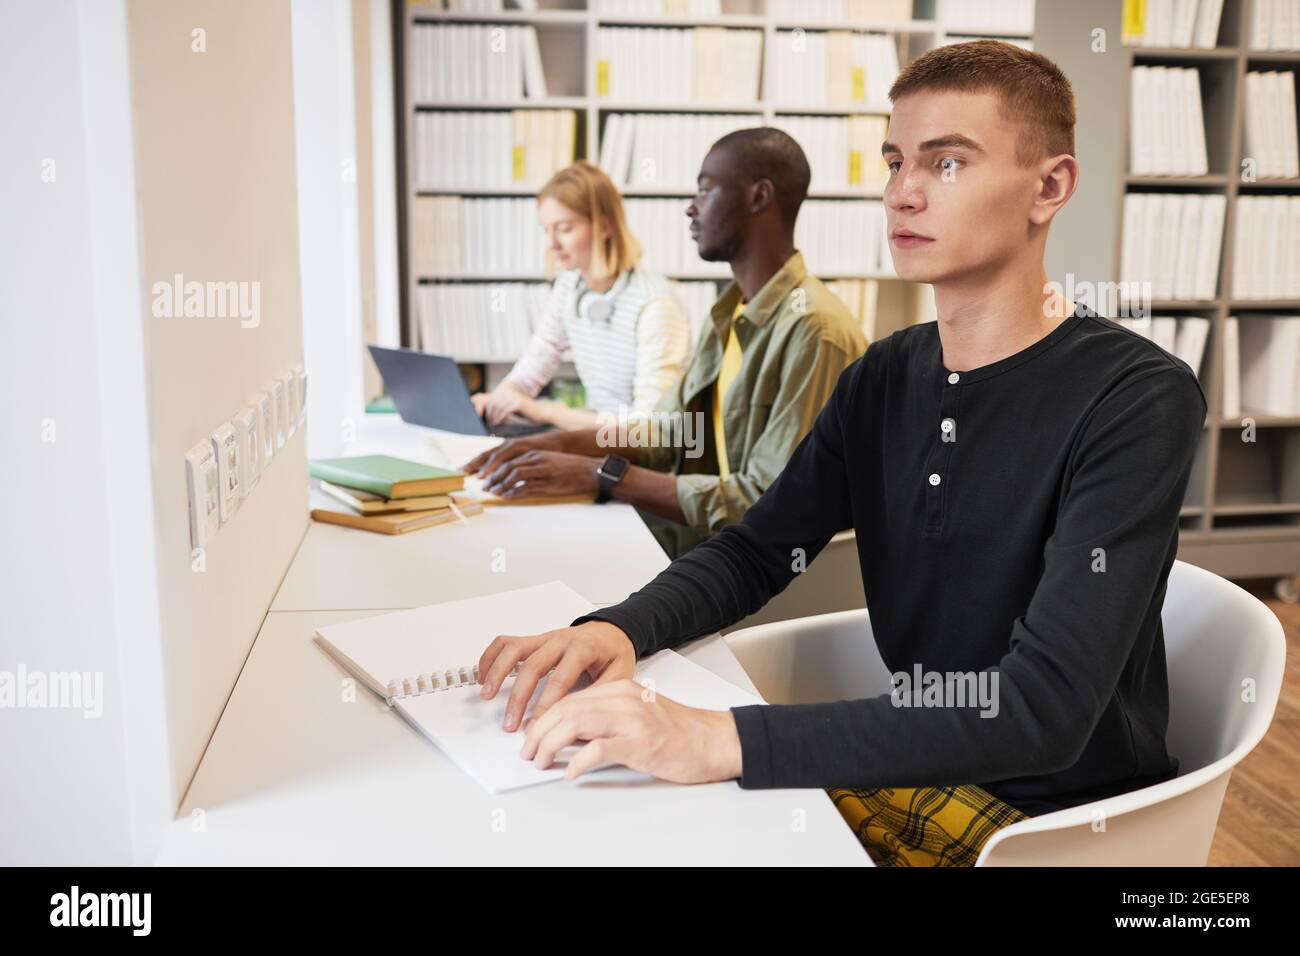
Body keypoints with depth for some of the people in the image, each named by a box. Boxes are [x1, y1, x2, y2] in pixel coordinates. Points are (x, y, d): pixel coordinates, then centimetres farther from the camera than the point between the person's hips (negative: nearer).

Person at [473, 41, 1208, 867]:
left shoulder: (1137, 397, -20)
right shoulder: (885, 378, 1)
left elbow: (1044, 710, -29)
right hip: (911, 767, 5)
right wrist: (618, 630, -17)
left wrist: (720, 741, -38)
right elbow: (756, 550, 5)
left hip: (1056, 815, -5)